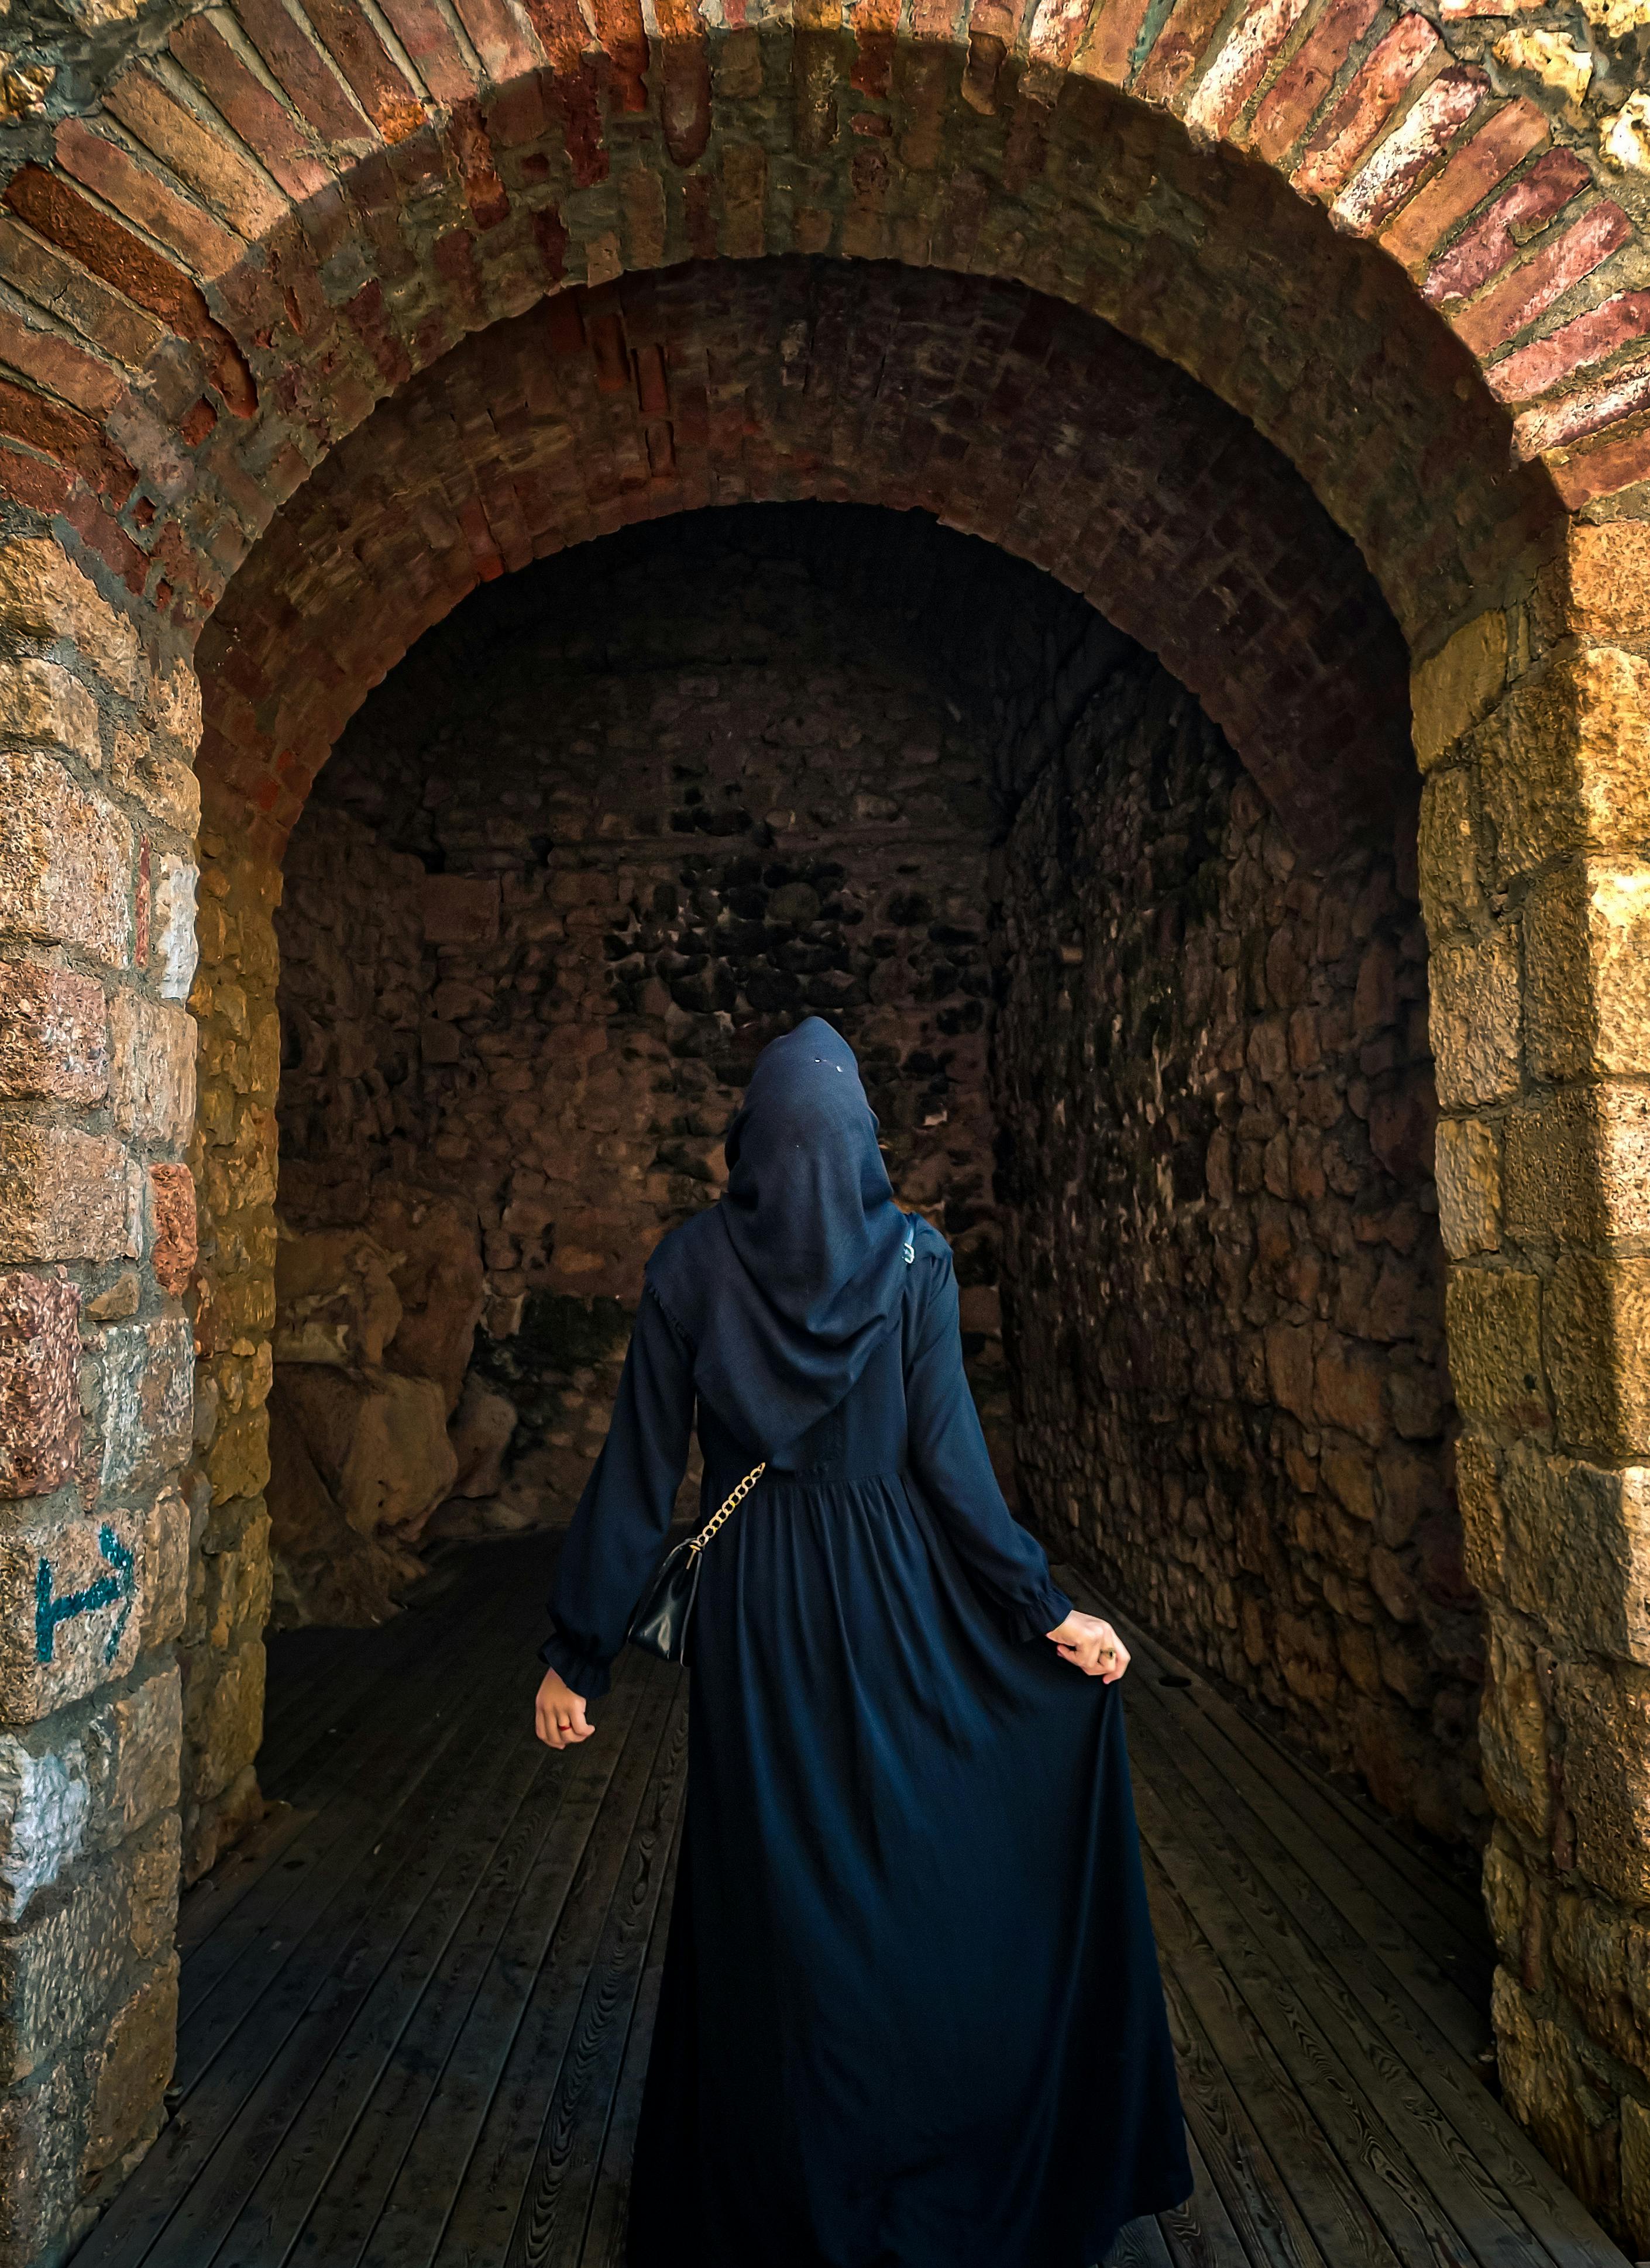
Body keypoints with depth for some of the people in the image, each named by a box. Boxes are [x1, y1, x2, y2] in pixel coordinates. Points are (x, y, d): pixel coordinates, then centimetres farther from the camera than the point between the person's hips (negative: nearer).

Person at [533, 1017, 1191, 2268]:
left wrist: (578, 1650, 1)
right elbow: (951, 1457, -11)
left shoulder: (693, 1261, -6)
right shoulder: (912, 1257, -7)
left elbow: (638, 1471, -6)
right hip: (894, 1598, 0)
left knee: (775, 1899, 13)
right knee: (924, 1882, 17)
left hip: (755, 1609, 0)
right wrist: (1048, 1611, -3)